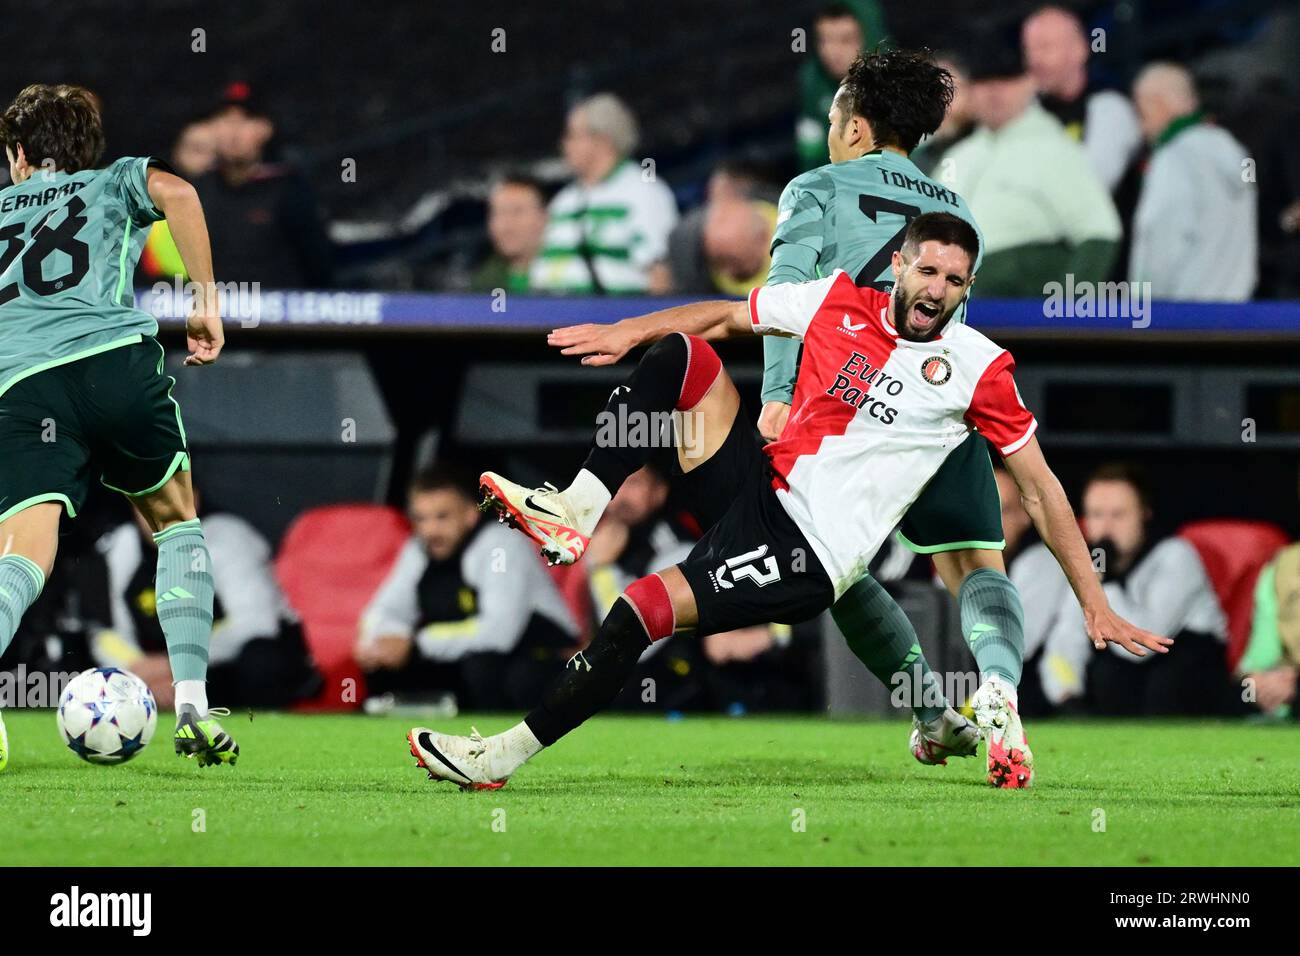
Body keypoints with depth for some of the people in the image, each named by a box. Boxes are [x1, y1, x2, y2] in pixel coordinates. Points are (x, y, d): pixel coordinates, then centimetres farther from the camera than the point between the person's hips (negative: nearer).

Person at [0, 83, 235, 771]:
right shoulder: (114, 183, 25)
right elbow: (174, 192, 2)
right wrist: (206, 304, 5)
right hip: (118, 357, 0)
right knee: (176, 523, 22)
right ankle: (192, 708, 11)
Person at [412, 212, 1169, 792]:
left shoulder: (978, 369, -8)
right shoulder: (840, 302, 3)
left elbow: (1041, 488, -2)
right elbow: (723, 315, 15)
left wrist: (1097, 606, -3)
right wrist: (629, 331, 0)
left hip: (811, 557, -6)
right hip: (758, 485, 6)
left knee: (644, 609, -24)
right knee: (680, 353, -7)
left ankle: (502, 758, -17)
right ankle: (575, 514, -13)